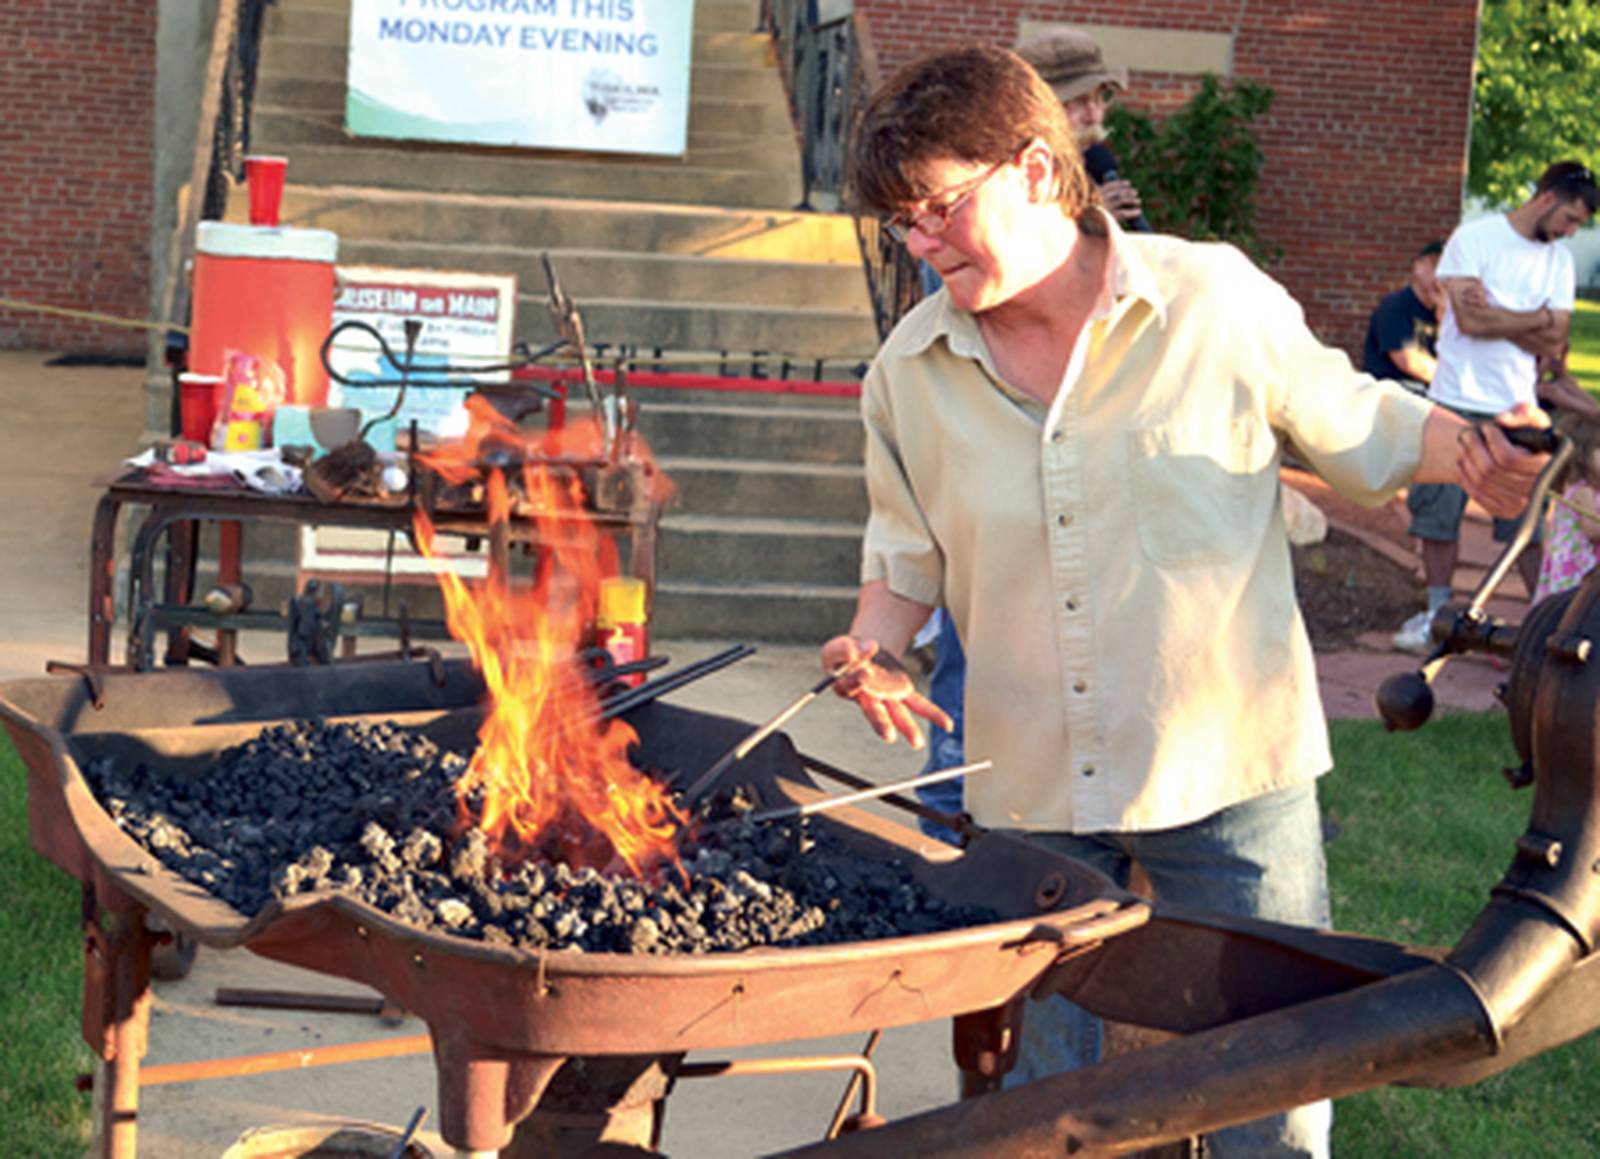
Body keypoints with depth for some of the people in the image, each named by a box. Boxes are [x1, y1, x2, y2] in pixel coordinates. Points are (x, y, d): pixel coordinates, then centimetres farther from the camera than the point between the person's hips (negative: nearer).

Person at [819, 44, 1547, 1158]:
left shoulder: (1217, 301, -10)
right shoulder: (910, 371, 0)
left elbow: (1348, 419, 4)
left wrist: (1465, 449, -13)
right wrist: (876, 643, -6)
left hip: (1229, 770, -2)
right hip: (1029, 789, 3)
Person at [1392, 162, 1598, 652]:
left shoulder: (1559, 261, 9)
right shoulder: (1474, 238, -5)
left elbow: (1552, 343, 1)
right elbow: (1470, 320, -16)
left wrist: (1496, 317, -10)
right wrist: (1536, 320, -7)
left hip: (1520, 408, 3)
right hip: (1458, 401, -3)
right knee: (1440, 511, 5)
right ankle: (1438, 613, 18)